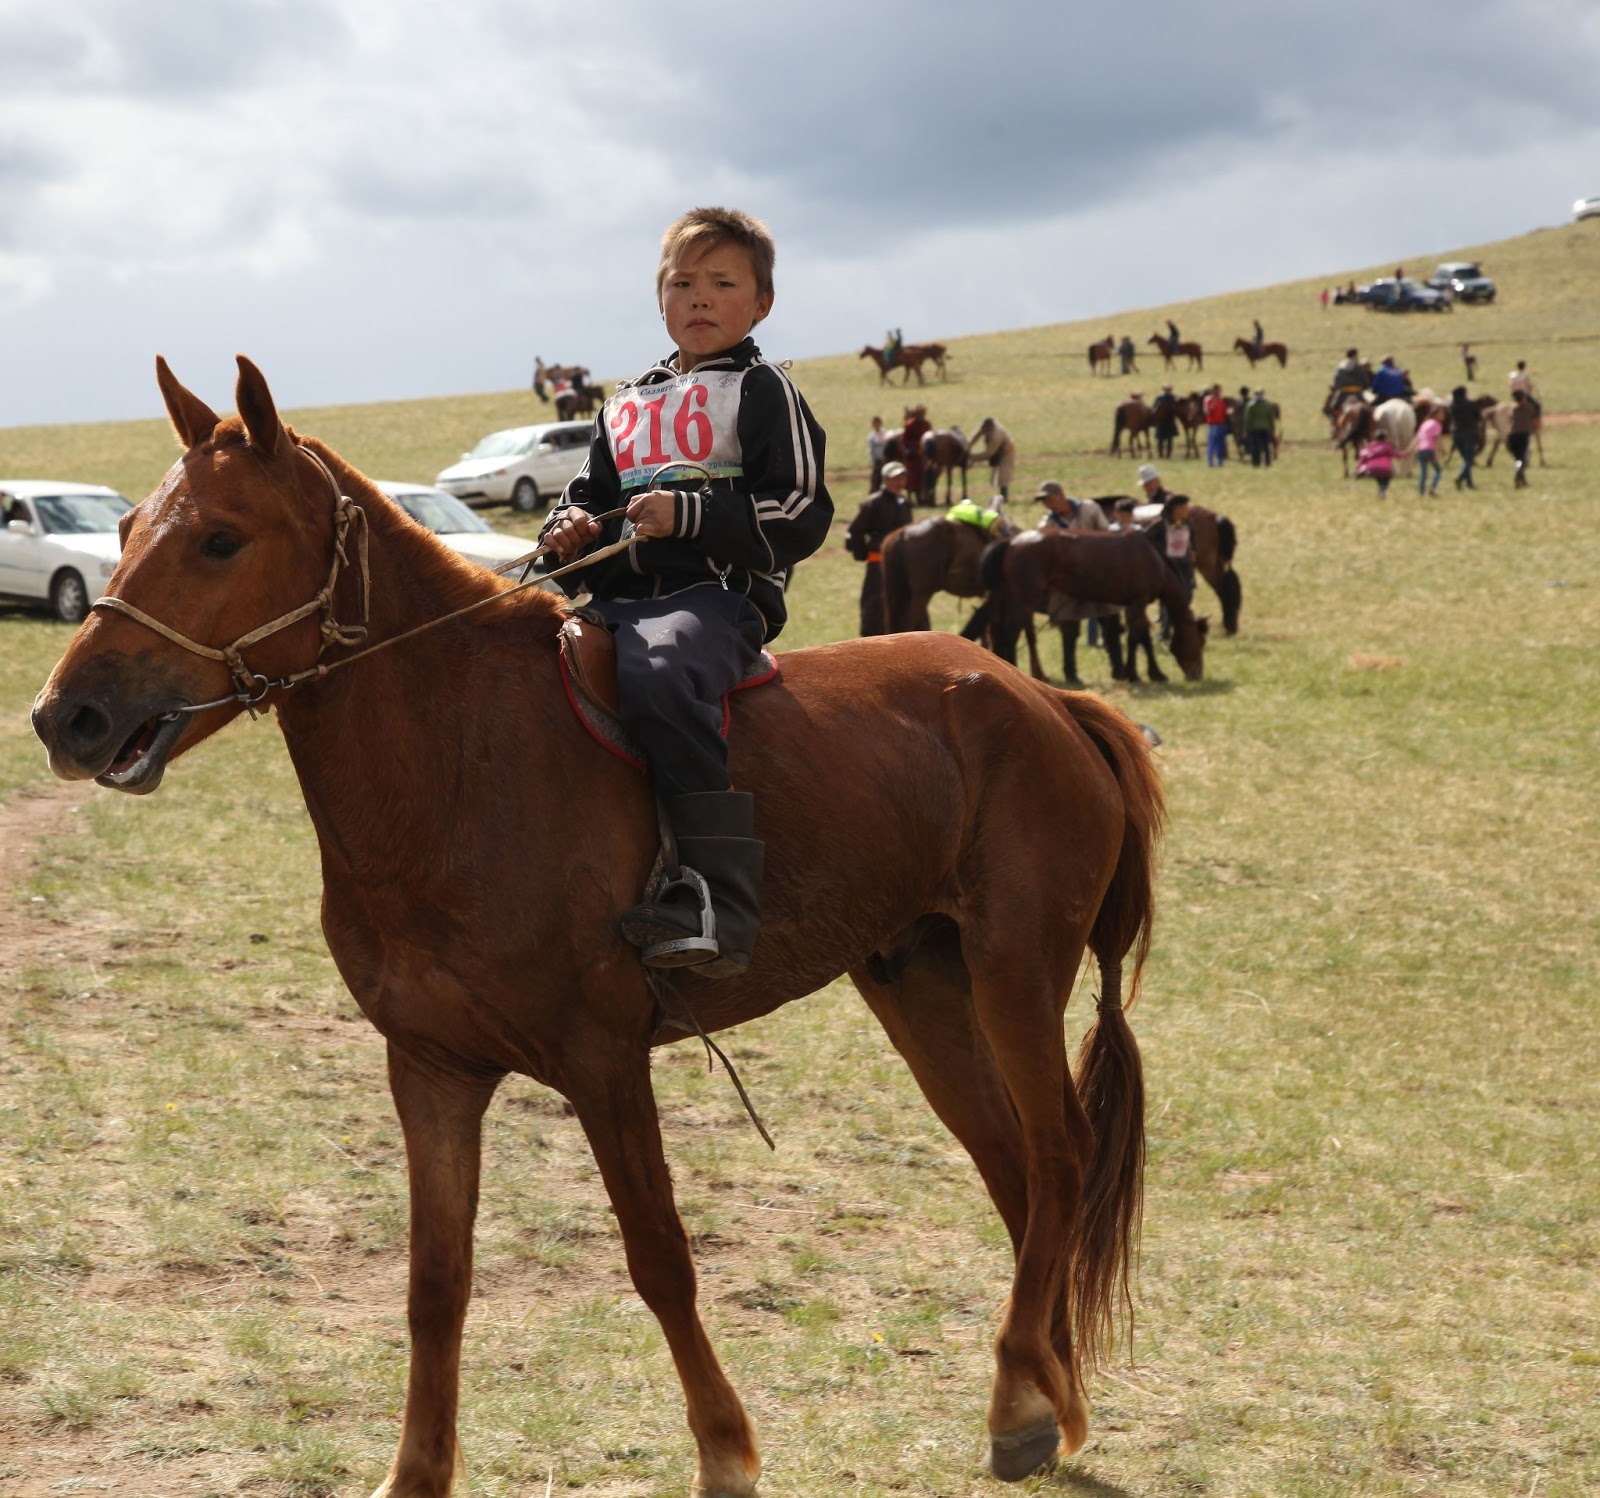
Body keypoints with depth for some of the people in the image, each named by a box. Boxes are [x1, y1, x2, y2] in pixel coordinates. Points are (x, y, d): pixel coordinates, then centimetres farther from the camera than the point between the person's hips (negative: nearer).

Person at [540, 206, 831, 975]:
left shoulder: (762, 391, 5)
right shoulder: (629, 404, 26)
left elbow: (802, 514, -4)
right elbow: (593, 494, 33)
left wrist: (689, 515, -15)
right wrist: (570, 528, 8)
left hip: (719, 593, -8)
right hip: (620, 596, 8)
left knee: (655, 671, -39)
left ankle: (715, 900, -45)